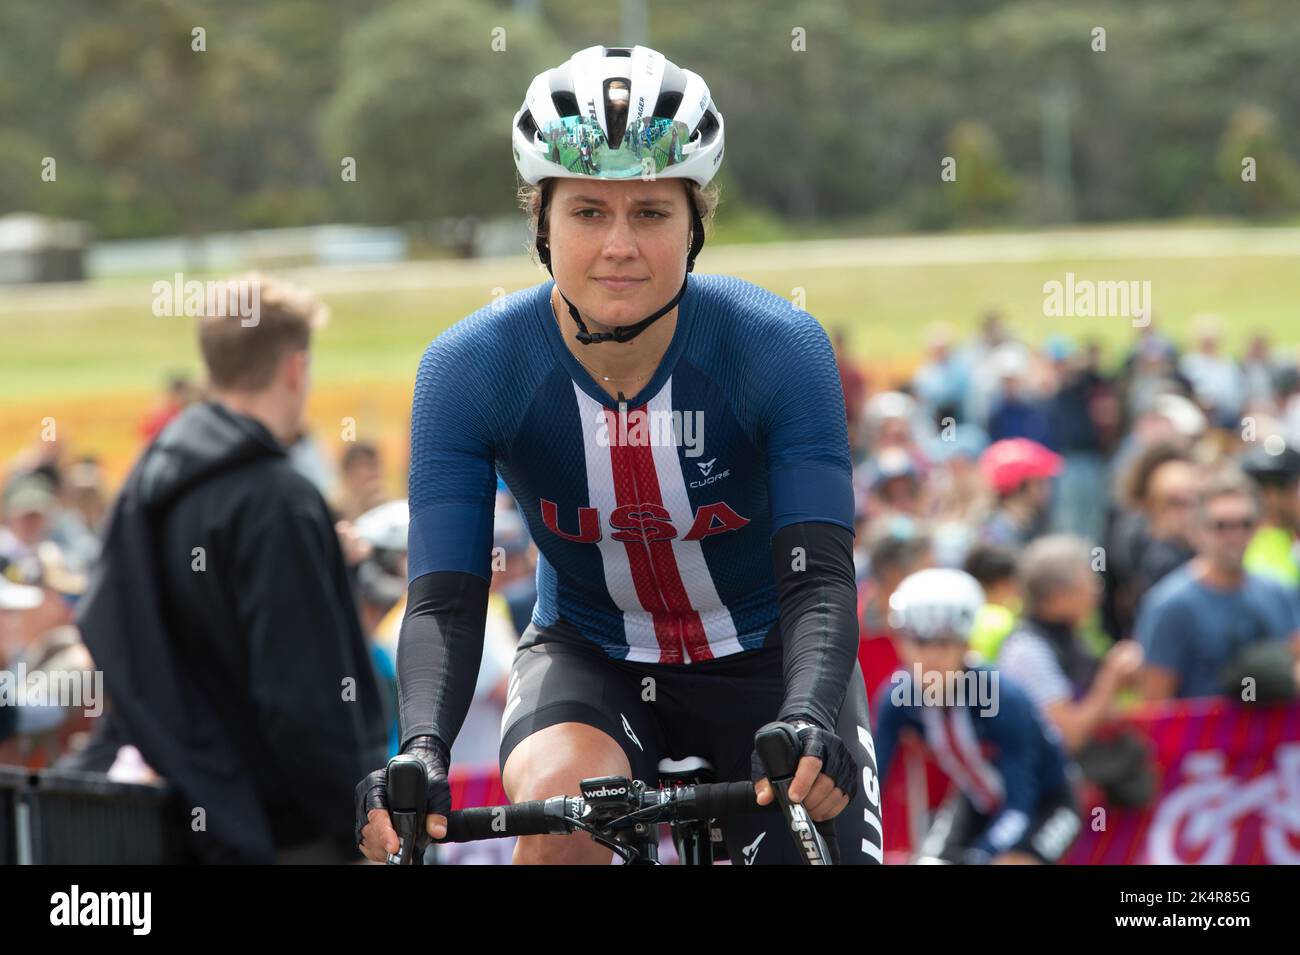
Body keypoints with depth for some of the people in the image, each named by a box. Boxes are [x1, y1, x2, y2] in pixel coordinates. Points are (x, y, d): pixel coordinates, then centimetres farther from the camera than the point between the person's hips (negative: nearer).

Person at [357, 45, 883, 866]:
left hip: (764, 658, 1)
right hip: (589, 656, 0)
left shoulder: (779, 350, -24)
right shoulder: (468, 369, -21)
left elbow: (819, 580, -30)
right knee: (559, 804, -32)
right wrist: (422, 749, -45)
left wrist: (810, 722, -50)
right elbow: (443, 601, -25)